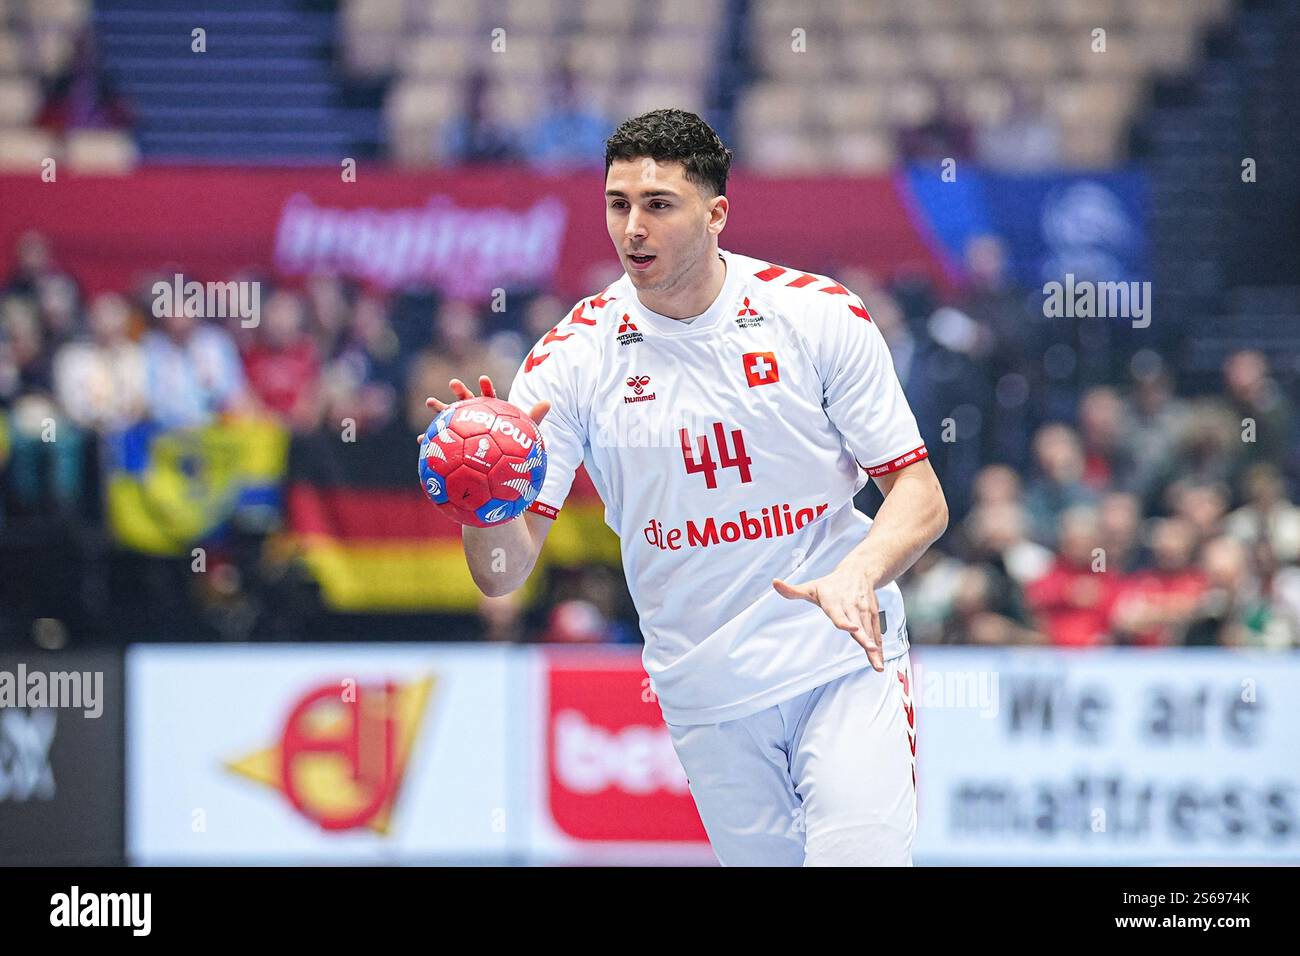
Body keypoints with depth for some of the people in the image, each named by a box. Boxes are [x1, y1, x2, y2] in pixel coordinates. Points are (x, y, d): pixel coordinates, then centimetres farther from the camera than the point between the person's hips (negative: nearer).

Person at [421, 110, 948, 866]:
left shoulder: (821, 316, -5)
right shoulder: (571, 359, -4)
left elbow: (921, 496, -2)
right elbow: (503, 574, -6)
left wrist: (857, 576, -23)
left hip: (845, 661, -2)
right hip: (707, 694, 2)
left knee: (861, 860, -22)